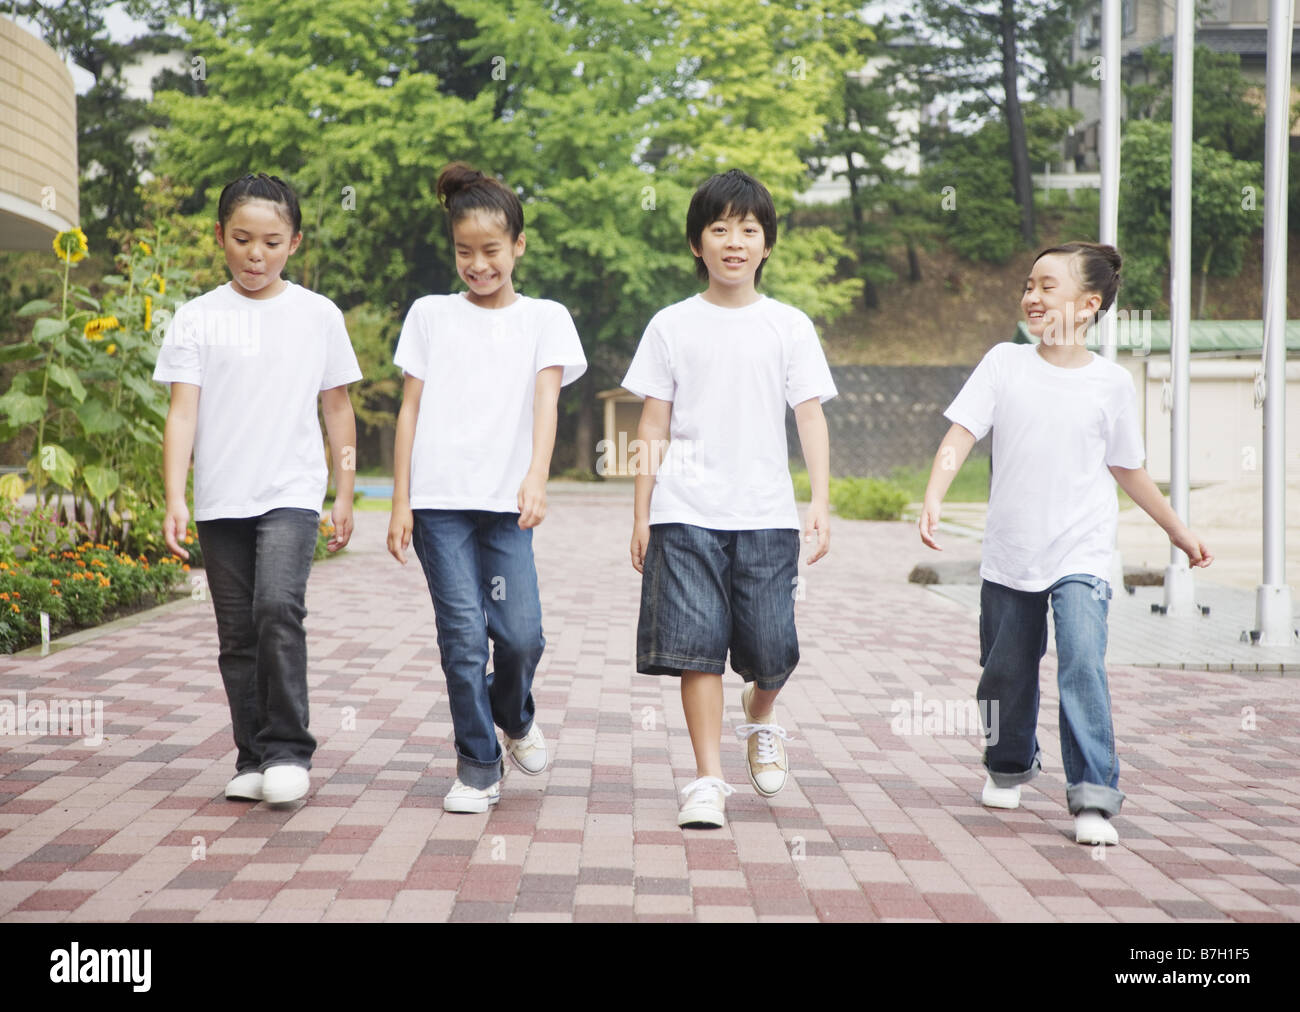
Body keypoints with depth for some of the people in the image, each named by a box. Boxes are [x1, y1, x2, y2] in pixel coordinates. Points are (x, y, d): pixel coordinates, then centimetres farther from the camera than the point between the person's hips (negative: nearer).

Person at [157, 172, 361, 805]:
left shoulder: (318, 315, 5)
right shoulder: (198, 318, 3)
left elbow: (337, 408, 11)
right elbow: (182, 412, -2)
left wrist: (345, 494, 9)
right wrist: (174, 500, -11)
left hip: (291, 494, -2)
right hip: (220, 501, 2)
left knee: (277, 606, -21)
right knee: (237, 633, 6)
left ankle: (287, 748, -12)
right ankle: (254, 758, 17)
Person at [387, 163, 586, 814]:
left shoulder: (544, 319, 9)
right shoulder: (430, 315, 11)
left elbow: (545, 400, -6)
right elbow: (410, 409, 9)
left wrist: (536, 478, -23)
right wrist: (399, 502, 2)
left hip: (506, 502, 0)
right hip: (438, 499, 0)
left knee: (521, 633, -7)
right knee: (463, 635, -5)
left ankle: (514, 716, 25)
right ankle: (478, 766, 8)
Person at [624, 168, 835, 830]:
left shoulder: (788, 326, 7)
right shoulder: (672, 326, 6)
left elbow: (810, 416, 4)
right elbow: (653, 426, 7)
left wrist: (821, 501, -7)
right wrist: (641, 514, 4)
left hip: (766, 514, 1)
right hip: (687, 513, 0)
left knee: (771, 651, 1)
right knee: (696, 644, -6)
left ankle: (759, 722, 35)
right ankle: (708, 779, 4)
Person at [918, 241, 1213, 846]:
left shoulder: (1112, 383, 1)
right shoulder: (1004, 364, 0)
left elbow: (1128, 469, 14)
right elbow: (960, 435, -8)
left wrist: (1177, 530, 20)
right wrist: (933, 499, -24)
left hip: (1081, 556, -2)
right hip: (1009, 555, 2)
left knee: (1082, 665, -19)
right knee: (1005, 675, 13)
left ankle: (1093, 796, -14)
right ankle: (1009, 764, 39)